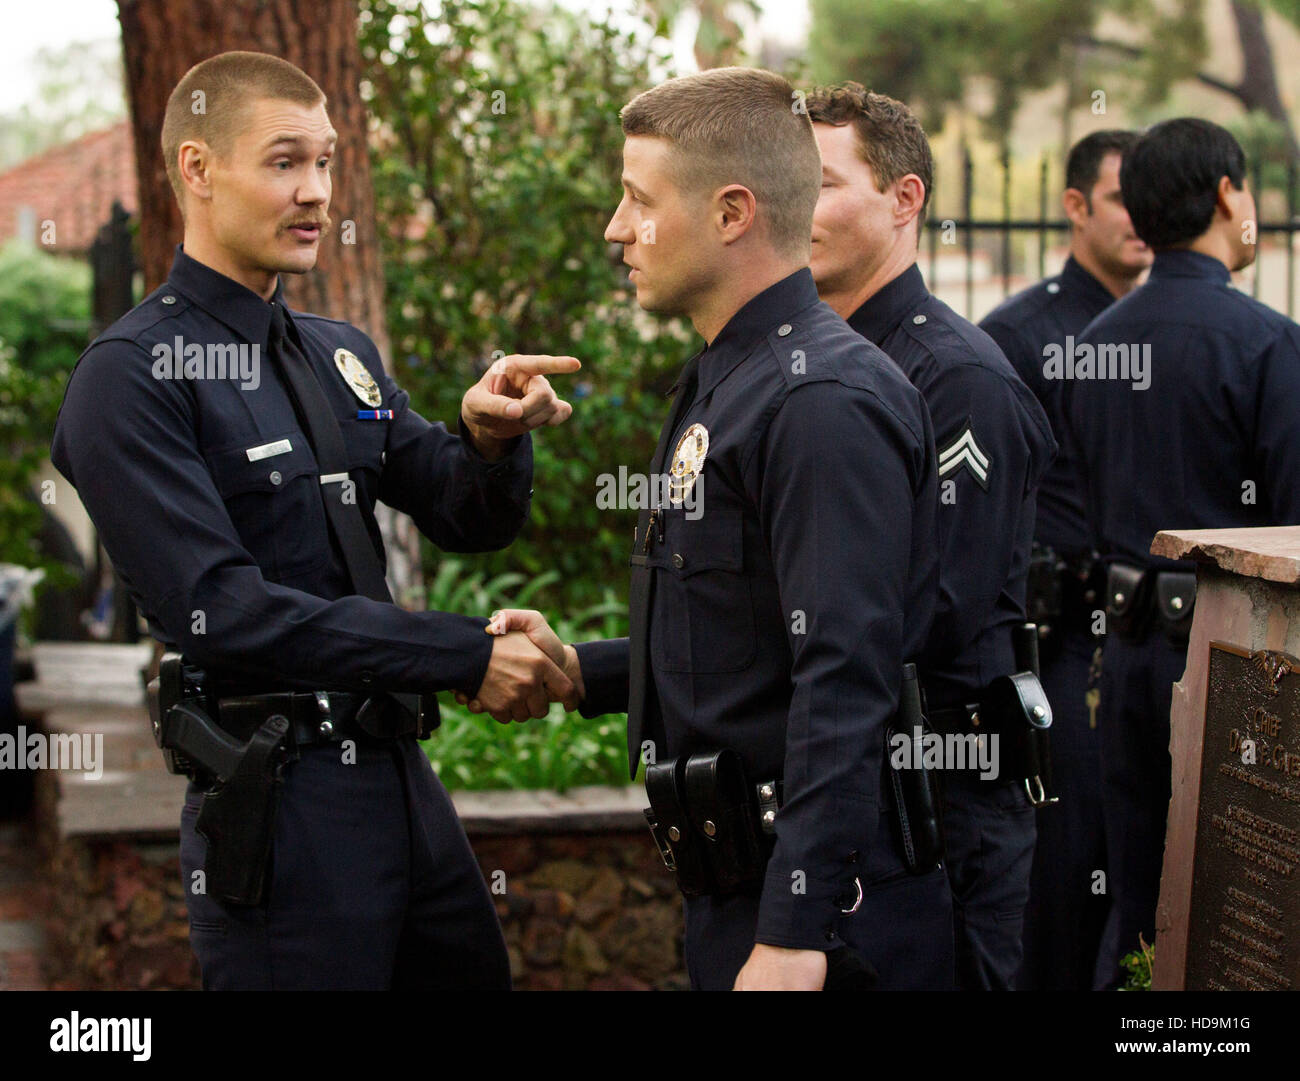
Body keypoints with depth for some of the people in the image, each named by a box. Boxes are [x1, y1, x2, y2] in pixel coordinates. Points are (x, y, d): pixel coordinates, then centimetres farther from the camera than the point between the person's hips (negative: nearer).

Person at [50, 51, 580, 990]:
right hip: (279, 808, -7)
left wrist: (491, 439, -11)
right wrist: (466, 657, -20)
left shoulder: (342, 353, 13)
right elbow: (219, 612, -20)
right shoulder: (135, 376, -11)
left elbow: (473, 522, 13)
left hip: (403, 773, 7)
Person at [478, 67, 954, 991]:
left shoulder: (824, 404, -19)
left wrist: (792, 934, -27)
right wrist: (581, 672, 12)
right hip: (732, 883, 10)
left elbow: (841, 689, -25)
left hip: (816, 911, -10)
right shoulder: (729, 383, 14)